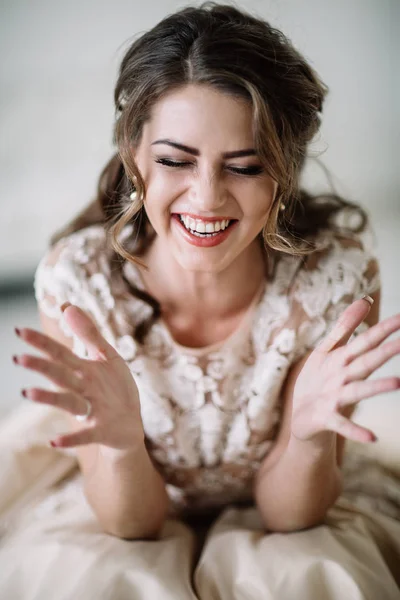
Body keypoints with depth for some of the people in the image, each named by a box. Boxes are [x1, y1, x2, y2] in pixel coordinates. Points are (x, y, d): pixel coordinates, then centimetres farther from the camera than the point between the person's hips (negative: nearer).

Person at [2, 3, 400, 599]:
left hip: (281, 543, 0)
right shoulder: (77, 279, -23)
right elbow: (129, 525, -16)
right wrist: (118, 439, -39)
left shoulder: (337, 272, -24)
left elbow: (287, 516, -15)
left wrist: (309, 431, -37)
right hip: (134, 547, 0)